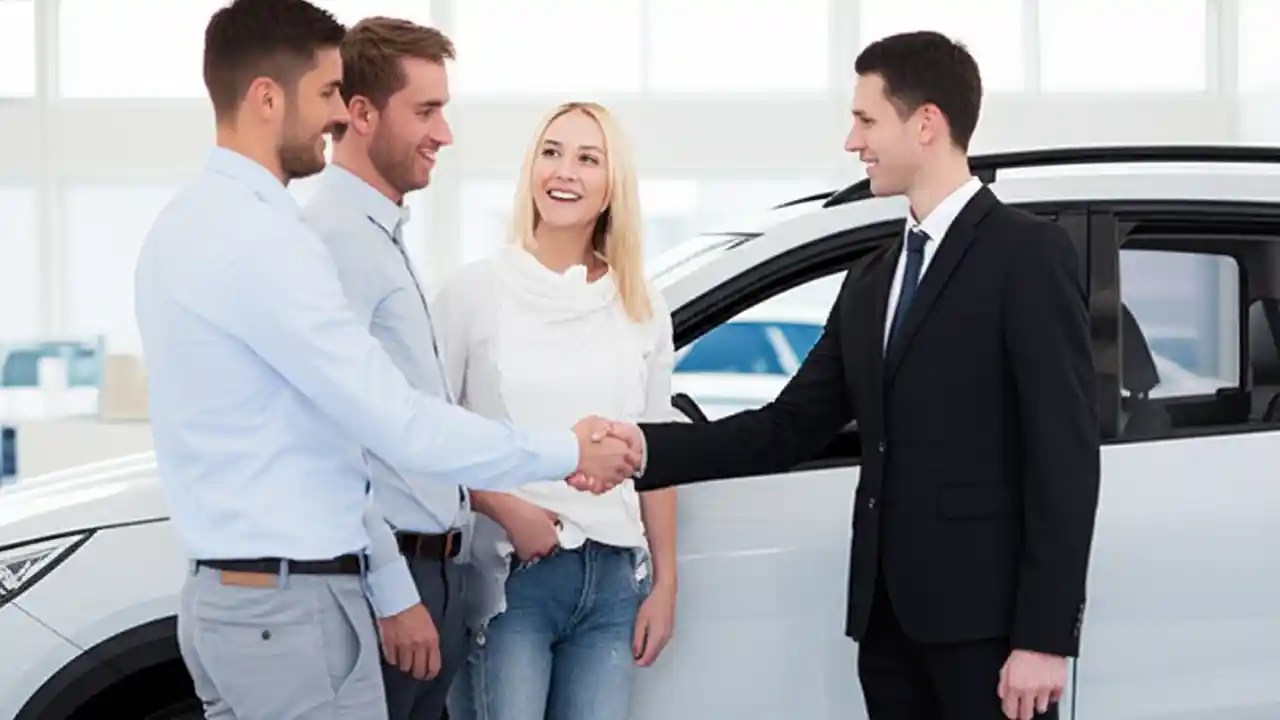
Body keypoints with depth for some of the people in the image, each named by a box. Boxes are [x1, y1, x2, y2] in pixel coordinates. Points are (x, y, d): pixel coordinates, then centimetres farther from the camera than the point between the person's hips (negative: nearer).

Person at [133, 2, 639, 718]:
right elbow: (404, 428, -19)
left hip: (231, 597, 9)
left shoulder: (195, 223, 12)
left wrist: (388, 584, 14)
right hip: (292, 607, -9)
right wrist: (569, 452, -8)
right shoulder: (262, 241, -18)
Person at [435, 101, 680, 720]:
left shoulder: (642, 308, 10)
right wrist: (509, 510, -15)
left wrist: (665, 582, 10)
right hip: (508, 574, -3)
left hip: (614, 578, 4)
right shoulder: (475, 290, -1)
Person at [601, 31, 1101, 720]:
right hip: (888, 614, 7)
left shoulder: (1029, 253, -5)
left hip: (986, 615, -7)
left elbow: (1065, 454, -11)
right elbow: (790, 427, 13)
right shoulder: (870, 285, 18)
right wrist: (648, 447, -1)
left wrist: (1046, 635, -17)